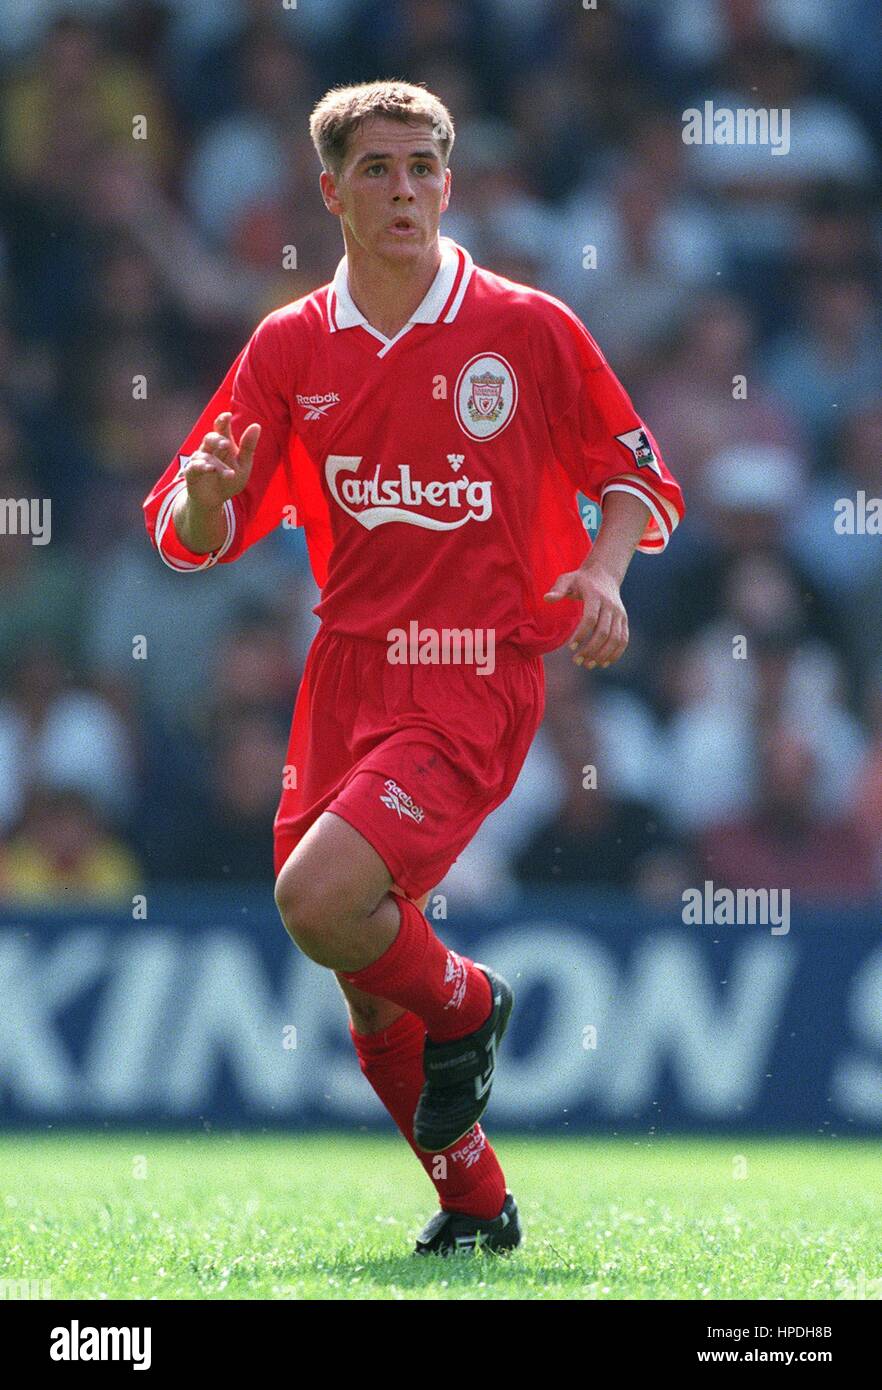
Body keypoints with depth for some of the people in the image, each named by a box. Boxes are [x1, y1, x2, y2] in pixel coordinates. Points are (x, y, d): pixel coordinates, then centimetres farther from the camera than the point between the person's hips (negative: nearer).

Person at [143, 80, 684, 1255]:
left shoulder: (528, 330, -2)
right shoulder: (289, 346, 6)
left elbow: (638, 474, 8)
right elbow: (191, 538, 7)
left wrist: (603, 571, -12)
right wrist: (204, 495, -17)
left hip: (476, 684, -5)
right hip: (347, 677, 5)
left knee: (320, 899, -24)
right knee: (371, 990, 8)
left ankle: (467, 1004, 7)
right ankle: (475, 1203, 28)